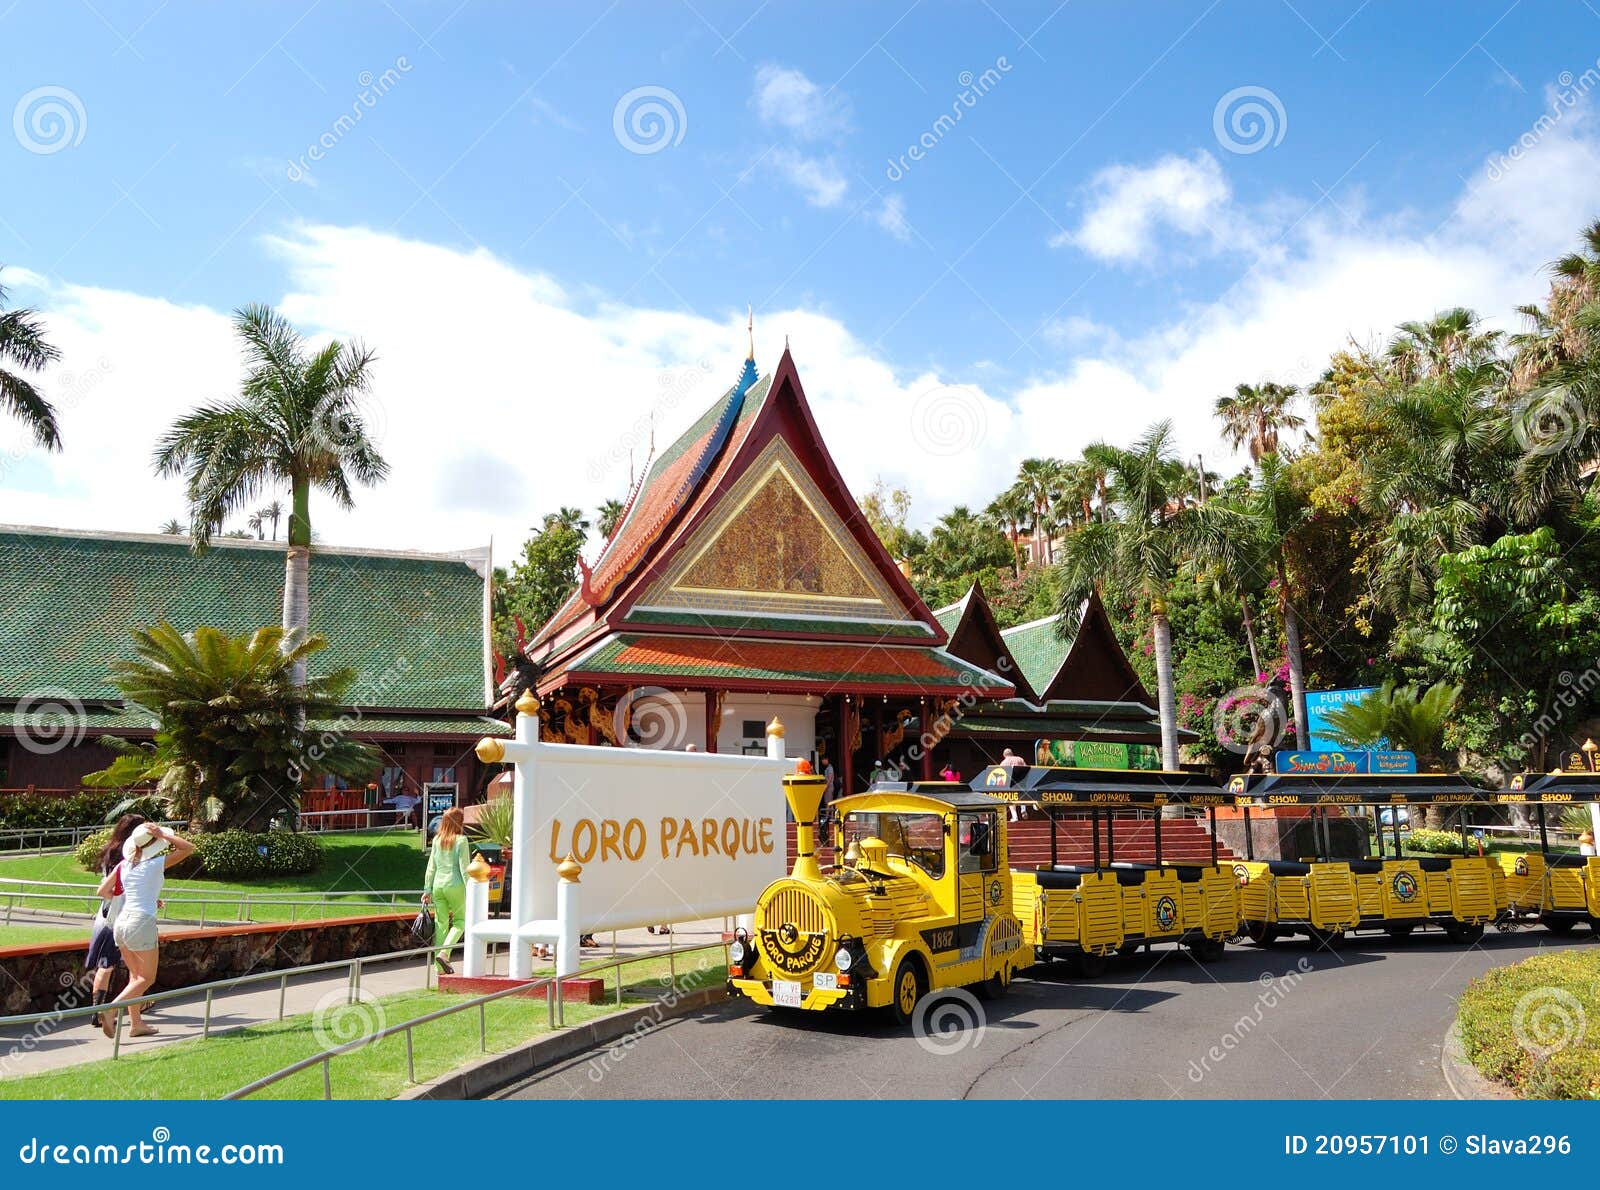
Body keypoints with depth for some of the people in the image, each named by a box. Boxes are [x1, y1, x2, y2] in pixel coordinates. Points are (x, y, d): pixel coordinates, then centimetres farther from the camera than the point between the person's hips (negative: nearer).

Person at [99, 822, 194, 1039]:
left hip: (121, 921, 6)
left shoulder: (124, 865, 5)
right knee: (147, 979, 5)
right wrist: (162, 834, -4)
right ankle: (111, 1010, -12)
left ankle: (136, 1023, 20)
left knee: (135, 975, 18)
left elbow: (102, 892, 10)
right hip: (142, 923, -6)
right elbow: (188, 847, -3)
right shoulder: (157, 864, -9)